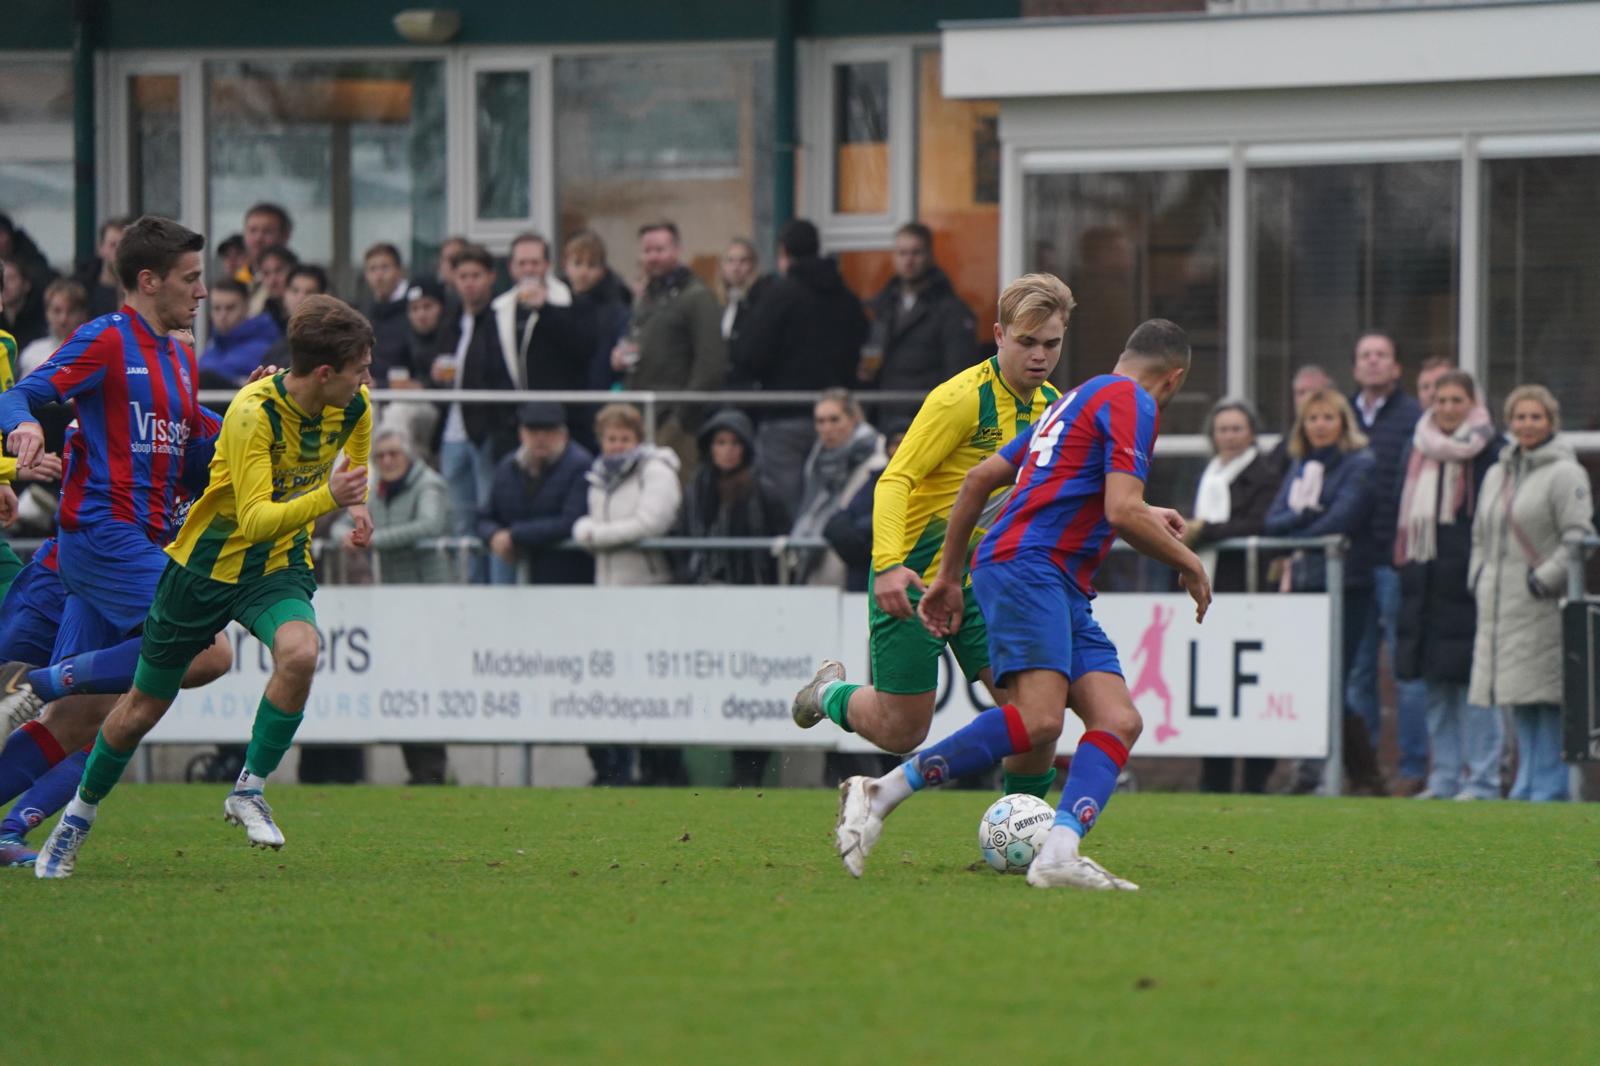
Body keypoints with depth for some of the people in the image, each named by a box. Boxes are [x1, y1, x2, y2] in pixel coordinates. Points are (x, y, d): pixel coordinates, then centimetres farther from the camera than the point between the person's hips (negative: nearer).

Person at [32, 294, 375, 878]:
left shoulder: (354, 406, -9)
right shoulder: (252, 413, -29)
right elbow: (255, 519, -36)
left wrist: (357, 500, 9)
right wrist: (325, 497, -49)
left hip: (280, 566, 3)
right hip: (208, 561, -3)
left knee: (299, 653, -31)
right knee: (143, 708, 8)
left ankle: (248, 792, -13)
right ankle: (79, 815, 33)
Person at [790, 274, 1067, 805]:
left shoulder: (1053, 406, 6)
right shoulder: (962, 398, -18)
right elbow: (895, 480, -22)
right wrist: (888, 565, -33)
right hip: (914, 577, -6)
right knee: (902, 730, -1)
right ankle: (831, 693, 32)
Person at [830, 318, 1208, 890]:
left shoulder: (1077, 399, 27)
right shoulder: (1131, 401, -1)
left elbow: (981, 477, 28)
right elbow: (1122, 513, -13)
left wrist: (949, 574, 31)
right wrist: (1188, 563, 3)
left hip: (1063, 591, 10)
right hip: (1027, 565, -10)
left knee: (1119, 720, -6)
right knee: (1038, 719, -25)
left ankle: (1058, 854, -25)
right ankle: (879, 795, -17)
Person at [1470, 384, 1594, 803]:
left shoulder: (1565, 474, -5)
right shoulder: (1497, 474, 19)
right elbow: (1481, 536, 26)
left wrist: (1544, 580, -15)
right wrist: (1479, 579, 13)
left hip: (1545, 609, -7)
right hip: (1500, 608, 7)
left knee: (1547, 702, -9)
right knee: (1519, 706, 7)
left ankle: (1549, 788, -7)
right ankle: (1527, 787, 12)